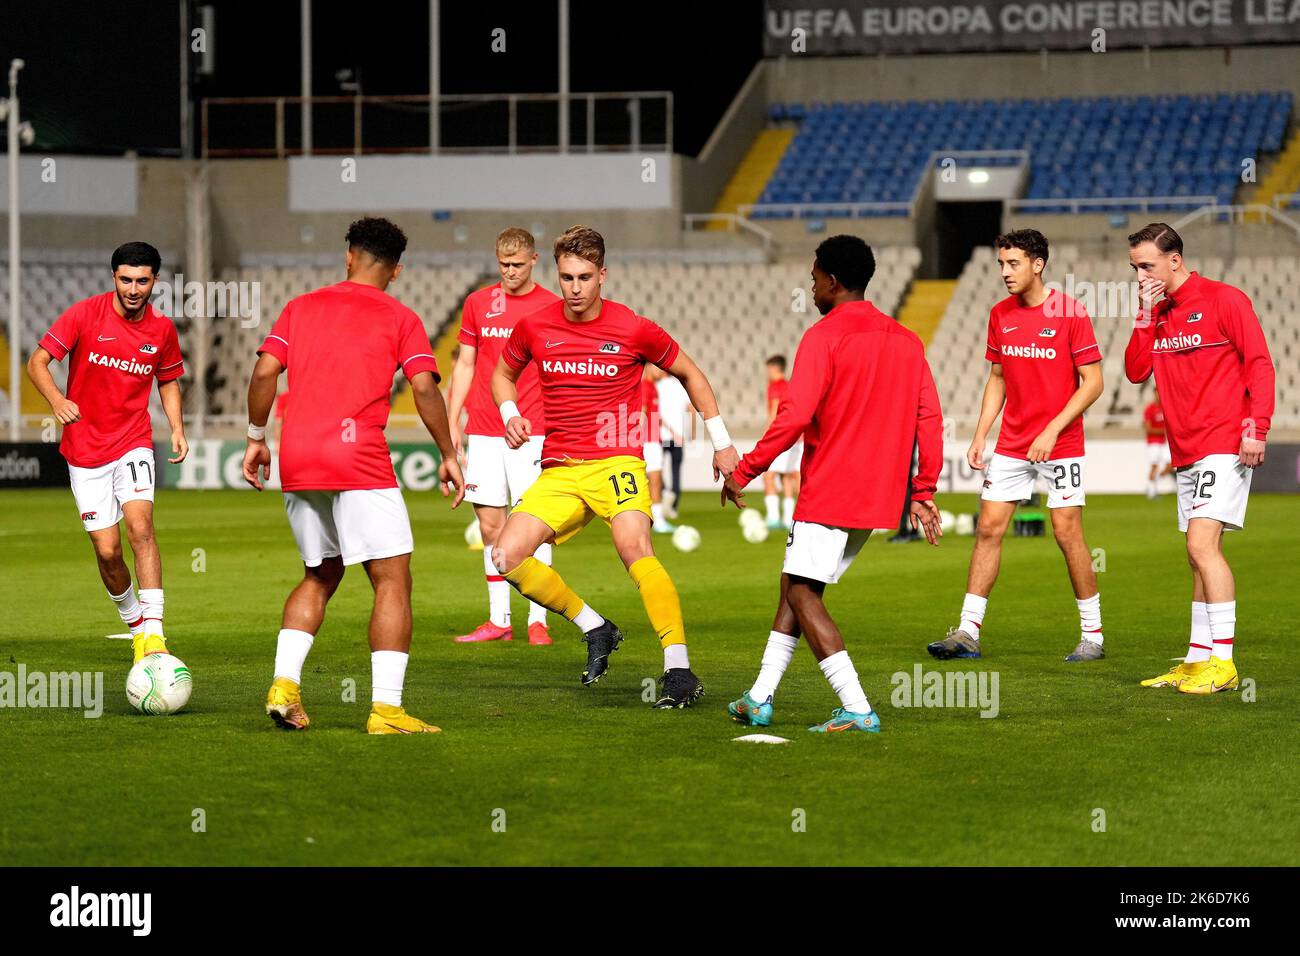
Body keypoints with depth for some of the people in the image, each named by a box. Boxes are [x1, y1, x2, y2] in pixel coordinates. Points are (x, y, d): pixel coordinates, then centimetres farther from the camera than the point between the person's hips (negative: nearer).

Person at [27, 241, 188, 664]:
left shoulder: (162, 329, 1)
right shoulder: (85, 314, -9)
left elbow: (168, 381, 17)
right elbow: (37, 363, -8)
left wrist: (177, 428, 1)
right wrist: (56, 400, -28)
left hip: (133, 443, 1)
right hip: (85, 450, -1)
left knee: (140, 527, -22)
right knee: (107, 550, -2)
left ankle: (153, 632, -26)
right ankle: (134, 624, 24)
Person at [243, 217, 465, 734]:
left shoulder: (301, 307, 15)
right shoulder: (400, 319, 6)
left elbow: (264, 372, 5)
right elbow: (424, 388, -5)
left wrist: (256, 438, 14)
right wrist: (449, 456, 3)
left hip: (296, 460, 5)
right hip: (359, 458, -5)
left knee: (320, 576, 21)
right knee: (393, 579, 0)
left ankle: (284, 683, 5)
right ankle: (386, 709, -10)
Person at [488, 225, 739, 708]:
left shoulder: (634, 330, -4)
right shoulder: (534, 328, 3)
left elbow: (690, 374, 12)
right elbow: (503, 374, 23)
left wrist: (721, 442, 10)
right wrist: (510, 415, 2)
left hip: (616, 462, -4)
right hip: (558, 470, 4)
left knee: (634, 547, -30)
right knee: (507, 557, -14)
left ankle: (679, 670, -31)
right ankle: (595, 629, 6)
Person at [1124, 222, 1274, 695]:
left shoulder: (1224, 300, -7)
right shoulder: (1157, 312, 14)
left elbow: (1260, 363, -9)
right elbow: (1135, 371, 7)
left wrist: (1255, 427, -17)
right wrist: (1146, 316, -3)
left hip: (1224, 447, -8)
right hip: (1185, 454, 8)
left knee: (1202, 545, -17)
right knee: (1200, 556, 11)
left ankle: (1223, 662, -18)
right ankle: (1198, 659, 16)